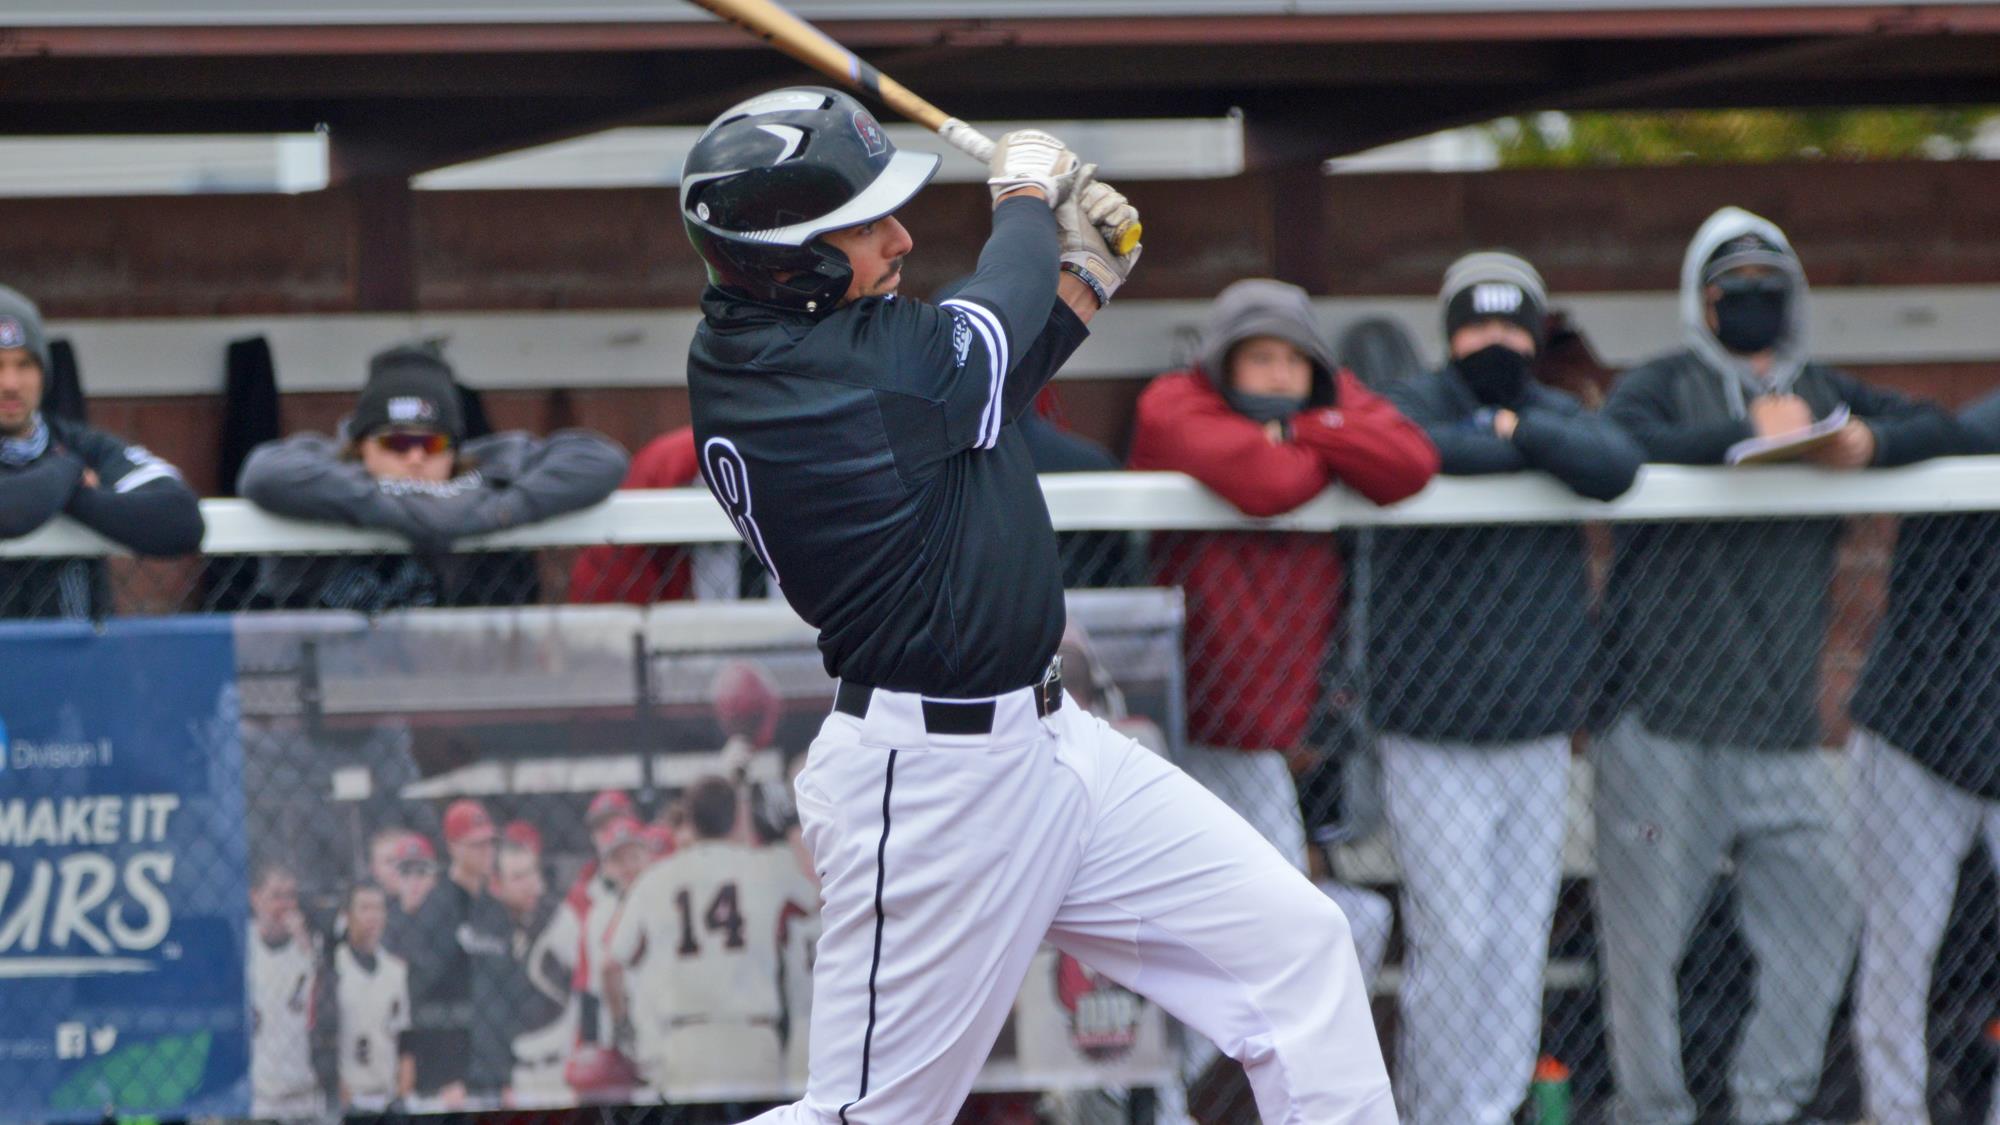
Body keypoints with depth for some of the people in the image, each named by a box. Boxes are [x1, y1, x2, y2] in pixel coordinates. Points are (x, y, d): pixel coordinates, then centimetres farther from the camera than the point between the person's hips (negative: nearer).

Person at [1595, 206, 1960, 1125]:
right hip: (1660, 722, -4)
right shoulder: (1661, 387, 5)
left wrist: (1871, 445, -15)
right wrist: (1747, 431, -21)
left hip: (1782, 733, 4)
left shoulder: (1827, 395, 19)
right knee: (1645, 936, -3)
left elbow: (1942, 430, 6)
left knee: (1817, 927, 1)